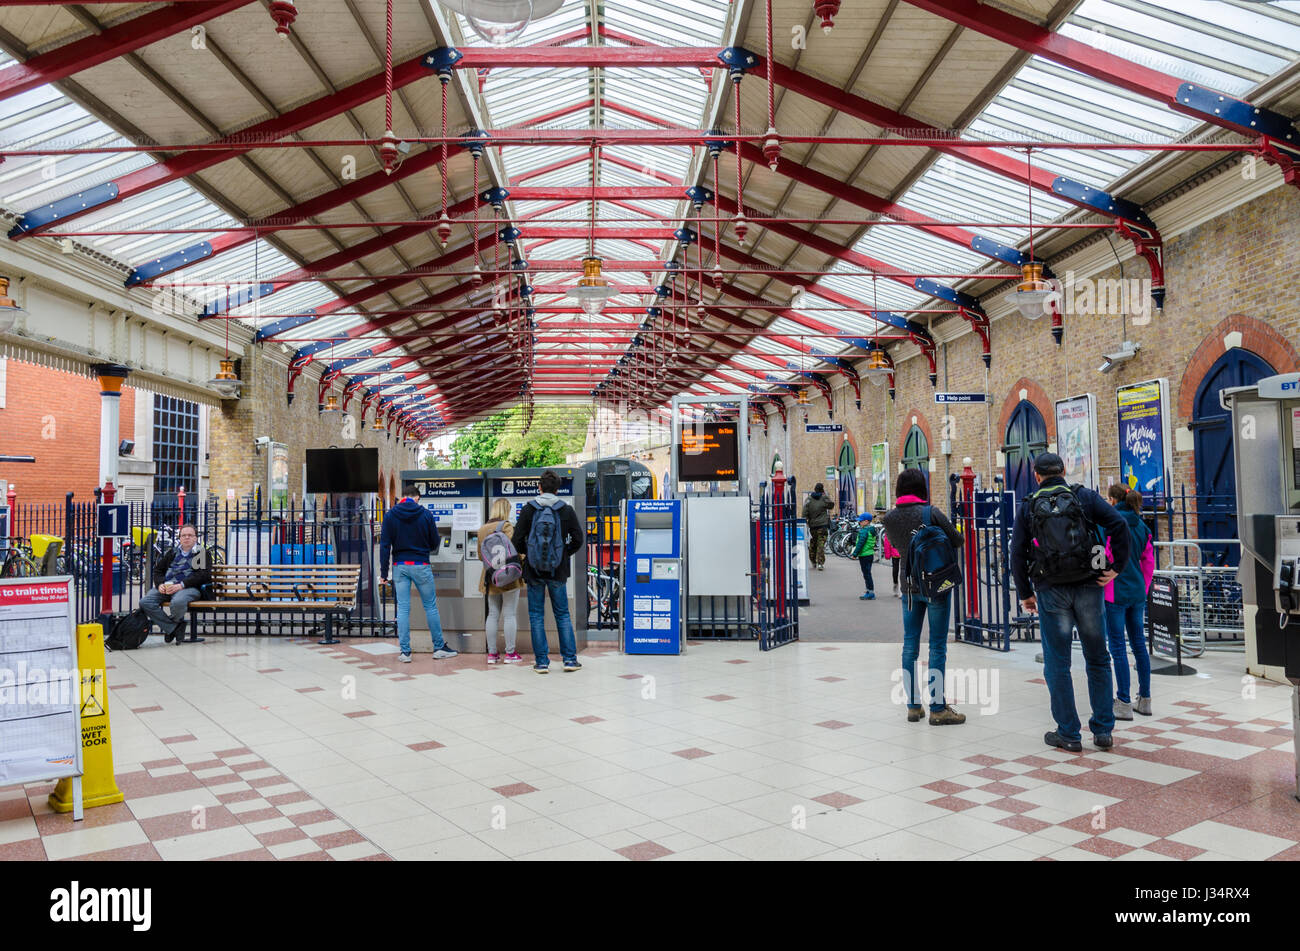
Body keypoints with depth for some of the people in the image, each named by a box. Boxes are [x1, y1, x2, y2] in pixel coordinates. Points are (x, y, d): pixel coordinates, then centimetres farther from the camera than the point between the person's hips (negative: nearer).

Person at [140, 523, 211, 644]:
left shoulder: (202, 554, 9)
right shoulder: (173, 553, 25)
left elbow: (203, 575, -5)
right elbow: (158, 569, 23)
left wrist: (181, 585, -16)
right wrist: (160, 584, 0)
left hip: (189, 588, -5)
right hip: (166, 587, 5)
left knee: (178, 601, -38)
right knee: (144, 602, -21)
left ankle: (174, 623, -2)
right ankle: (175, 628, -16)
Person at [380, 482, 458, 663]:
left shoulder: (390, 515, 0)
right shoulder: (426, 514, -3)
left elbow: (385, 545, -3)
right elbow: (435, 544, 1)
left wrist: (384, 573, 0)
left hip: (400, 566, 2)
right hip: (421, 566, -1)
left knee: (403, 609, 5)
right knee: (431, 606, 8)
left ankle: (405, 652, 5)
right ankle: (439, 647, 12)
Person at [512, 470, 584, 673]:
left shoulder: (528, 509, -5)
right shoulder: (566, 510, -3)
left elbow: (517, 540, -7)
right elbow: (578, 540, -4)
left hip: (534, 571, -1)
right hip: (558, 572, 1)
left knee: (536, 616, 7)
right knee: (563, 615, 12)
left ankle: (541, 662, 8)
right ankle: (570, 659, 11)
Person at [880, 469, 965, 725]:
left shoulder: (888, 518, -3)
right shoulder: (931, 513, -16)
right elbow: (957, 541, -6)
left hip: (909, 586, 4)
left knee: (910, 645, 11)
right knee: (937, 646, 2)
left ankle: (913, 706, 17)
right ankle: (937, 709, 6)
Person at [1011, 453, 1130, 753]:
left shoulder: (1028, 506, 4)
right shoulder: (1085, 497, 5)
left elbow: (1017, 554, 0)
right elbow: (1119, 524, -9)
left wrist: (1024, 594, 8)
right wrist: (1116, 567, -2)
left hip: (1051, 592, -1)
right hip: (1088, 587, 1)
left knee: (1057, 664, 6)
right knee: (1098, 660, 12)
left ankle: (1068, 734, 9)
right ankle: (1103, 730, 15)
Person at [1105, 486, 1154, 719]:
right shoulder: (1142, 526, 9)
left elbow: (1106, 558, -16)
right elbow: (1149, 563, 14)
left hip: (1116, 593, -7)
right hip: (1138, 592, 7)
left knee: (1118, 647, -2)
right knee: (1139, 644, 13)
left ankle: (1124, 704, 0)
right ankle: (1145, 700, 21)